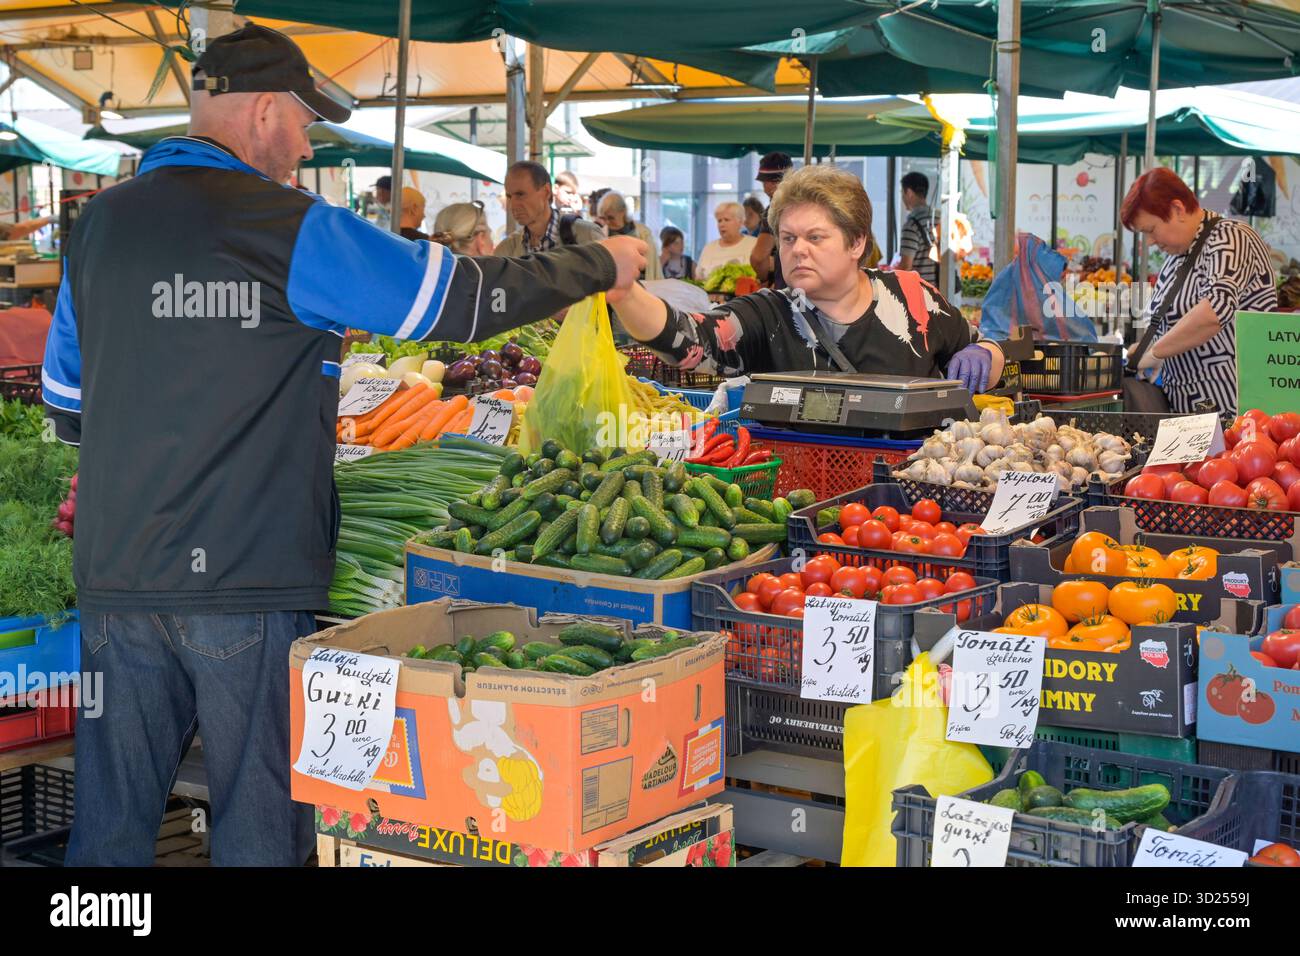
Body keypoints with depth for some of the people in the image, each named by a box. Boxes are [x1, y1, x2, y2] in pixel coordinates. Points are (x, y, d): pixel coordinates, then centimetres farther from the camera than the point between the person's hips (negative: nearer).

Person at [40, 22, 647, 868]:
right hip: (250, 581, -5)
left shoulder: (101, 224, 8)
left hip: (118, 575, 5)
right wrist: (602, 265, 8)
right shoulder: (298, 233, -9)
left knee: (114, 817, 12)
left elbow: (65, 403, 17)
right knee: (260, 824, 7)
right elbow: (469, 299, -6)